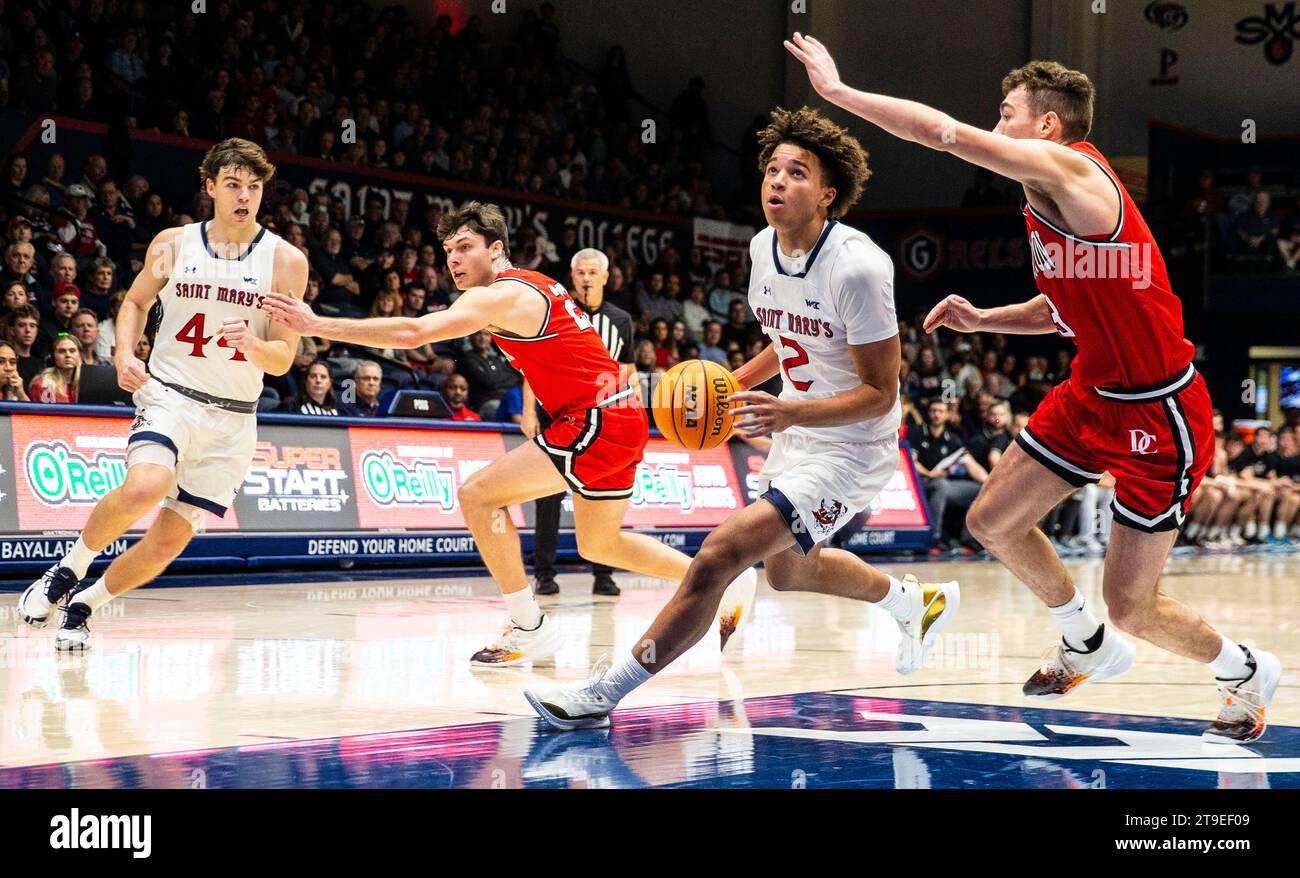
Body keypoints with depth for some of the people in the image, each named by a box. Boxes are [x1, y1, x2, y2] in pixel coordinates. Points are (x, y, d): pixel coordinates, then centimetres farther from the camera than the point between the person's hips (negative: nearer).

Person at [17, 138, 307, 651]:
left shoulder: (286, 262, -2)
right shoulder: (173, 244, 2)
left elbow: (283, 359, -2)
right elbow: (136, 301, 19)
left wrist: (252, 345, -24)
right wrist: (125, 353, 0)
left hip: (233, 419, 2)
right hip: (169, 395, -1)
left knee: (168, 543, 1)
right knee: (145, 487, -32)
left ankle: (83, 604, 25)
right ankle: (68, 570, -7)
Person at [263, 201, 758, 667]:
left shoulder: (500, 296, -14)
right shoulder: (531, 286, 16)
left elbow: (412, 333, -26)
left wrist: (318, 326, -26)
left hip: (597, 420, -10)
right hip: (622, 419, 10)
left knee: (478, 495, -10)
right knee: (599, 545, 23)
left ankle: (529, 629, -6)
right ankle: (726, 577, 30)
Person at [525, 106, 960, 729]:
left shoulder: (856, 267, -26)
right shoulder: (763, 247, -2)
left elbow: (880, 392, -22)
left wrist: (790, 413, -34)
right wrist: (735, 382, 5)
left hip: (850, 450, -10)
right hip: (796, 436, 10)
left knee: (718, 555, -21)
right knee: (786, 571, 29)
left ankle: (605, 692, -16)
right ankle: (917, 603, 53)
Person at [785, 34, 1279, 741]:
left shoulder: (1066, 169, -21)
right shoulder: (1051, 195, 9)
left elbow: (940, 130, -27)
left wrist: (836, 90, -18)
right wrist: (981, 319, 7)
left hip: (1158, 418, -9)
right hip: (1090, 395, 9)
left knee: (1131, 605, -3)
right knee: (994, 522, 12)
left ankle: (1247, 672, 24)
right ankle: (1088, 647, 33)